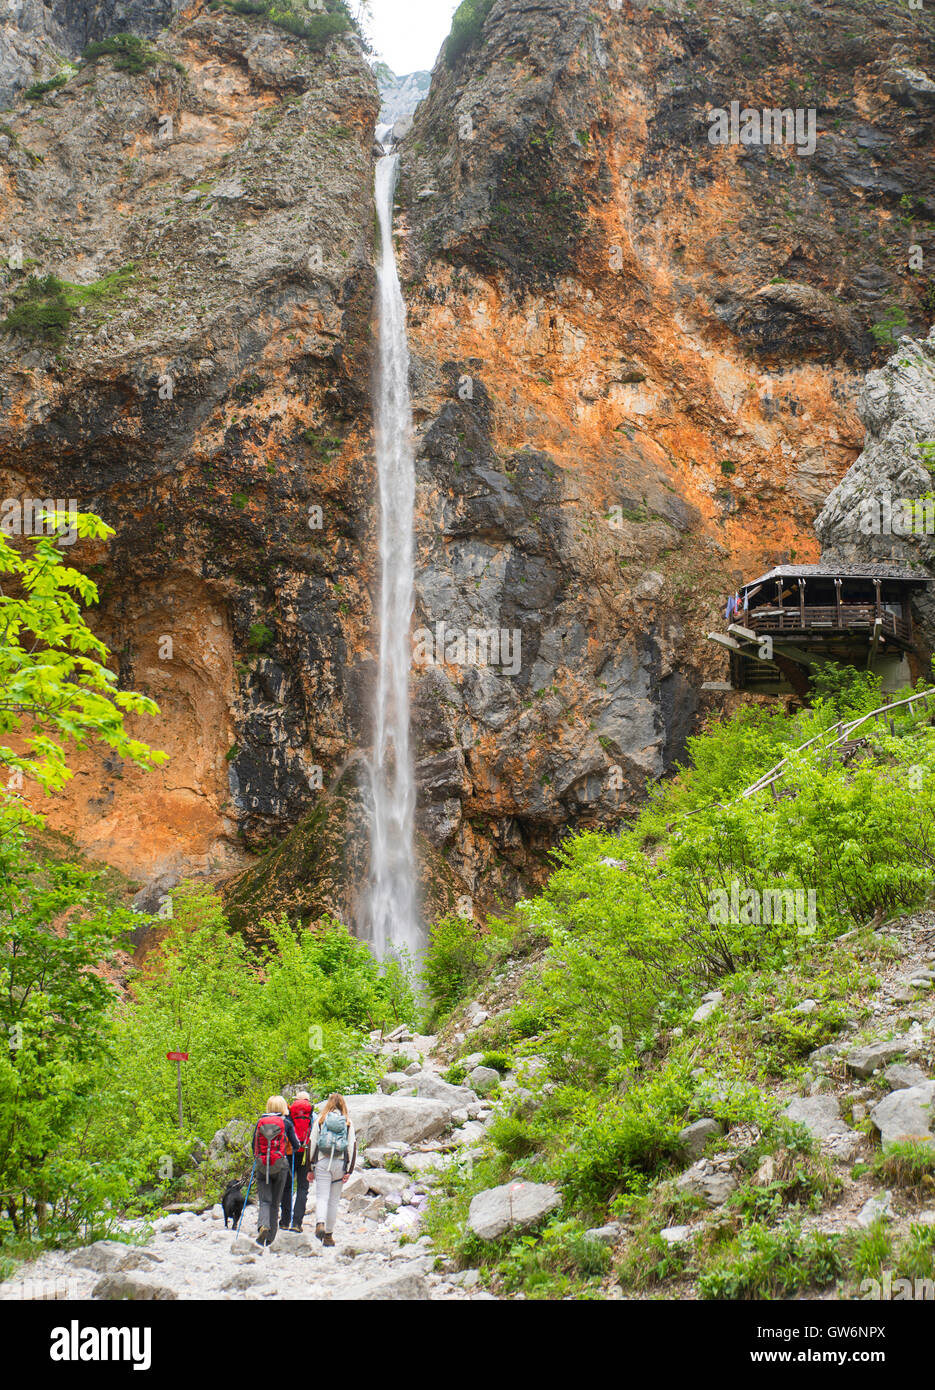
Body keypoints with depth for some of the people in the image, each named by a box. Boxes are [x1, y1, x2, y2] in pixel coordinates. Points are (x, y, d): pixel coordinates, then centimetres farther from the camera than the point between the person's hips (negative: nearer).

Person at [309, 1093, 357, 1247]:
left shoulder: (320, 1120, 4)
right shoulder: (347, 1122, 7)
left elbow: (311, 1143, 2)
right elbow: (353, 1146, 1)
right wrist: (349, 1170, 2)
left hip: (322, 1162, -1)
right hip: (340, 1164, 1)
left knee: (321, 1197, -3)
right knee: (334, 1200, 10)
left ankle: (320, 1224, -29)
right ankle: (328, 1235, 13)